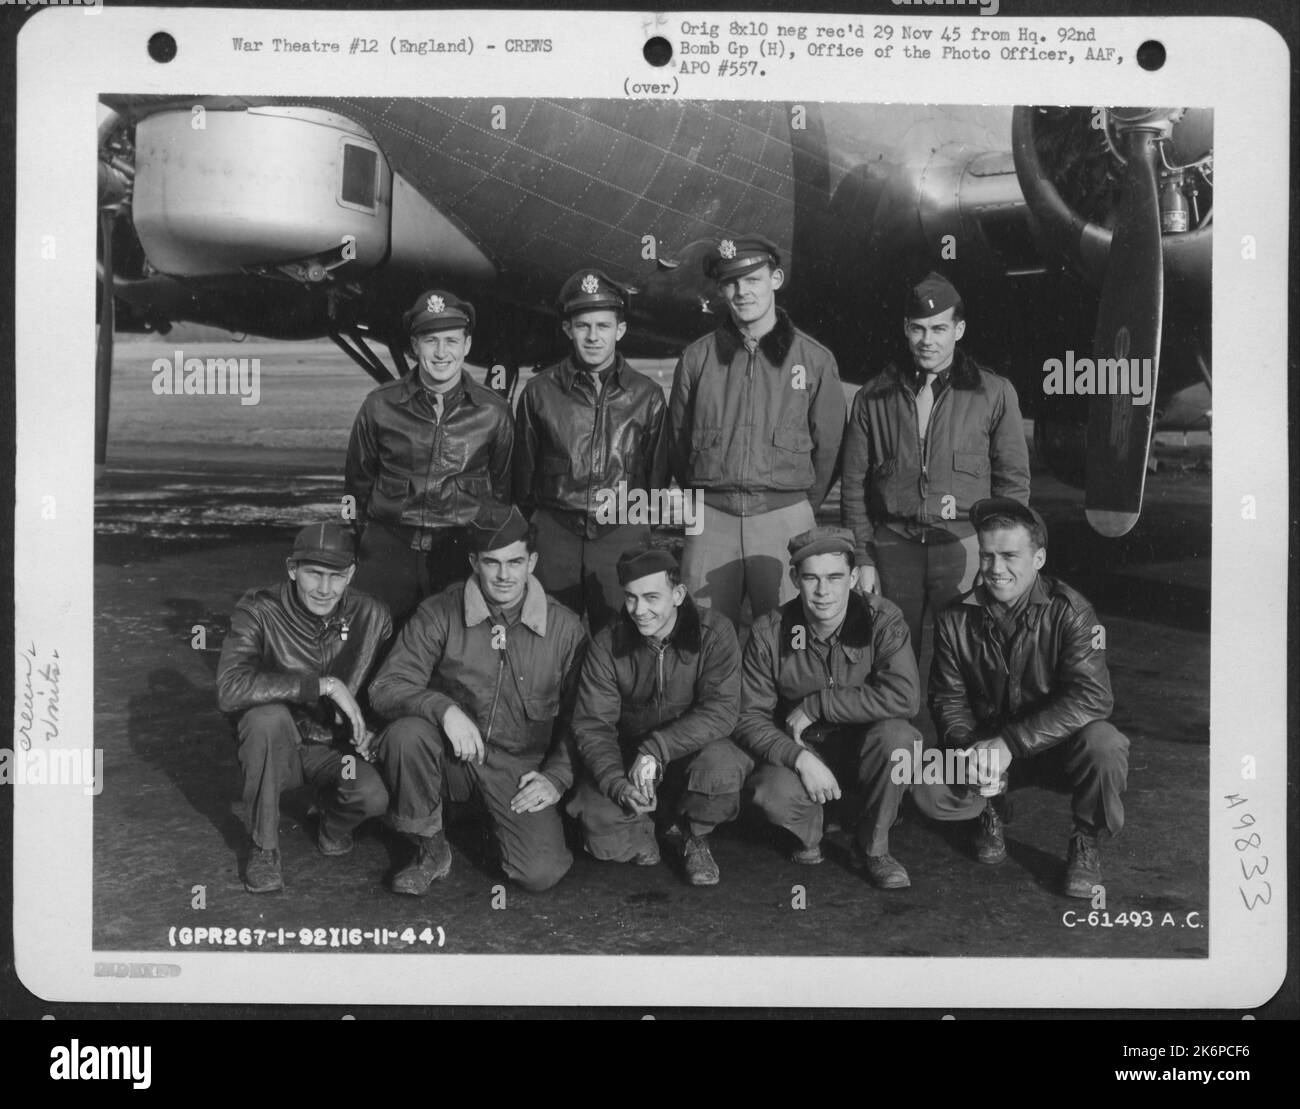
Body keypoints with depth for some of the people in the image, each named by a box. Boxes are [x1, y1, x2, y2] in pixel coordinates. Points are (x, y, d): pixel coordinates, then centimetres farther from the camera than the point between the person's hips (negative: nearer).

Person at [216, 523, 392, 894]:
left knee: (374, 797, -29)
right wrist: (324, 685, -35)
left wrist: (369, 728, -11)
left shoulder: (371, 615, -9)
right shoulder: (259, 611, -18)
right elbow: (229, 689, -35)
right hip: (278, 748, -1)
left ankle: (333, 820, 12)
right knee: (267, 716, -35)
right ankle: (263, 847, -14)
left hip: (337, 748, 1)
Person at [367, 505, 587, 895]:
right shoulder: (438, 614, -6)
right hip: (452, 755, 0)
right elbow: (385, 688, -11)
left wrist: (557, 775, -6)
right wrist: (445, 709, -28)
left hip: (521, 767, 0)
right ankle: (430, 850, -7)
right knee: (406, 734, -33)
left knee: (542, 873, -19)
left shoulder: (566, 628, -3)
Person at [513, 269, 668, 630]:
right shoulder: (539, 392, 5)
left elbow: (659, 474, 11)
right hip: (554, 533, 0)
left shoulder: (646, 395, 5)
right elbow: (522, 474, 11)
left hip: (623, 535, 0)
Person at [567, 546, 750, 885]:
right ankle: (642, 833, 15)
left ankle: (695, 837, 0)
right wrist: (619, 785, -28)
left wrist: (657, 749, -33)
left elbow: (721, 710, -22)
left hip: (694, 749, -1)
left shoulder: (714, 633, -14)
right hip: (625, 756, 1)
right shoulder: (607, 646, -9)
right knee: (600, 825, -25)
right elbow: (592, 726, -10)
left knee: (722, 767, -35)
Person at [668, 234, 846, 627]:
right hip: (711, 519, 2)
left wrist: (802, 506, 10)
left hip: (785, 518, -1)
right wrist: (705, 498, 13)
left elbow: (829, 446, 8)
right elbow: (677, 440, 15)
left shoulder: (815, 359, 3)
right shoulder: (697, 358, 8)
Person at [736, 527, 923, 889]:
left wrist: (815, 705, -27)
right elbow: (749, 718, -11)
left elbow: (904, 697, -30)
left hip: (864, 749, 0)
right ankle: (809, 831, 6)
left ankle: (872, 848, -9)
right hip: (799, 750, 0)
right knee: (770, 795, -33)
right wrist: (801, 758, -28)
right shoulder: (769, 634, -13)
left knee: (896, 735, -34)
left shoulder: (881, 619, -16)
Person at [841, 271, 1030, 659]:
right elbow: (854, 485, 11)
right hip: (893, 545, 2)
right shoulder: (873, 397, 10)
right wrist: (861, 558, 5)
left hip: (964, 545, -1)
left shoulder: (995, 394, 5)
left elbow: (1014, 482, 7)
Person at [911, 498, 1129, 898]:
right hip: (986, 744, 2)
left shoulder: (1069, 611, -17)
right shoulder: (957, 618, -7)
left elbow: (1090, 697, -28)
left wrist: (1010, 743, -36)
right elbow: (948, 699, -3)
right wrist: (968, 747, -26)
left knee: (1104, 745, -35)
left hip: (1057, 744, -2)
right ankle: (990, 810, 13)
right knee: (929, 792, -24)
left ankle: (1087, 843, -5)